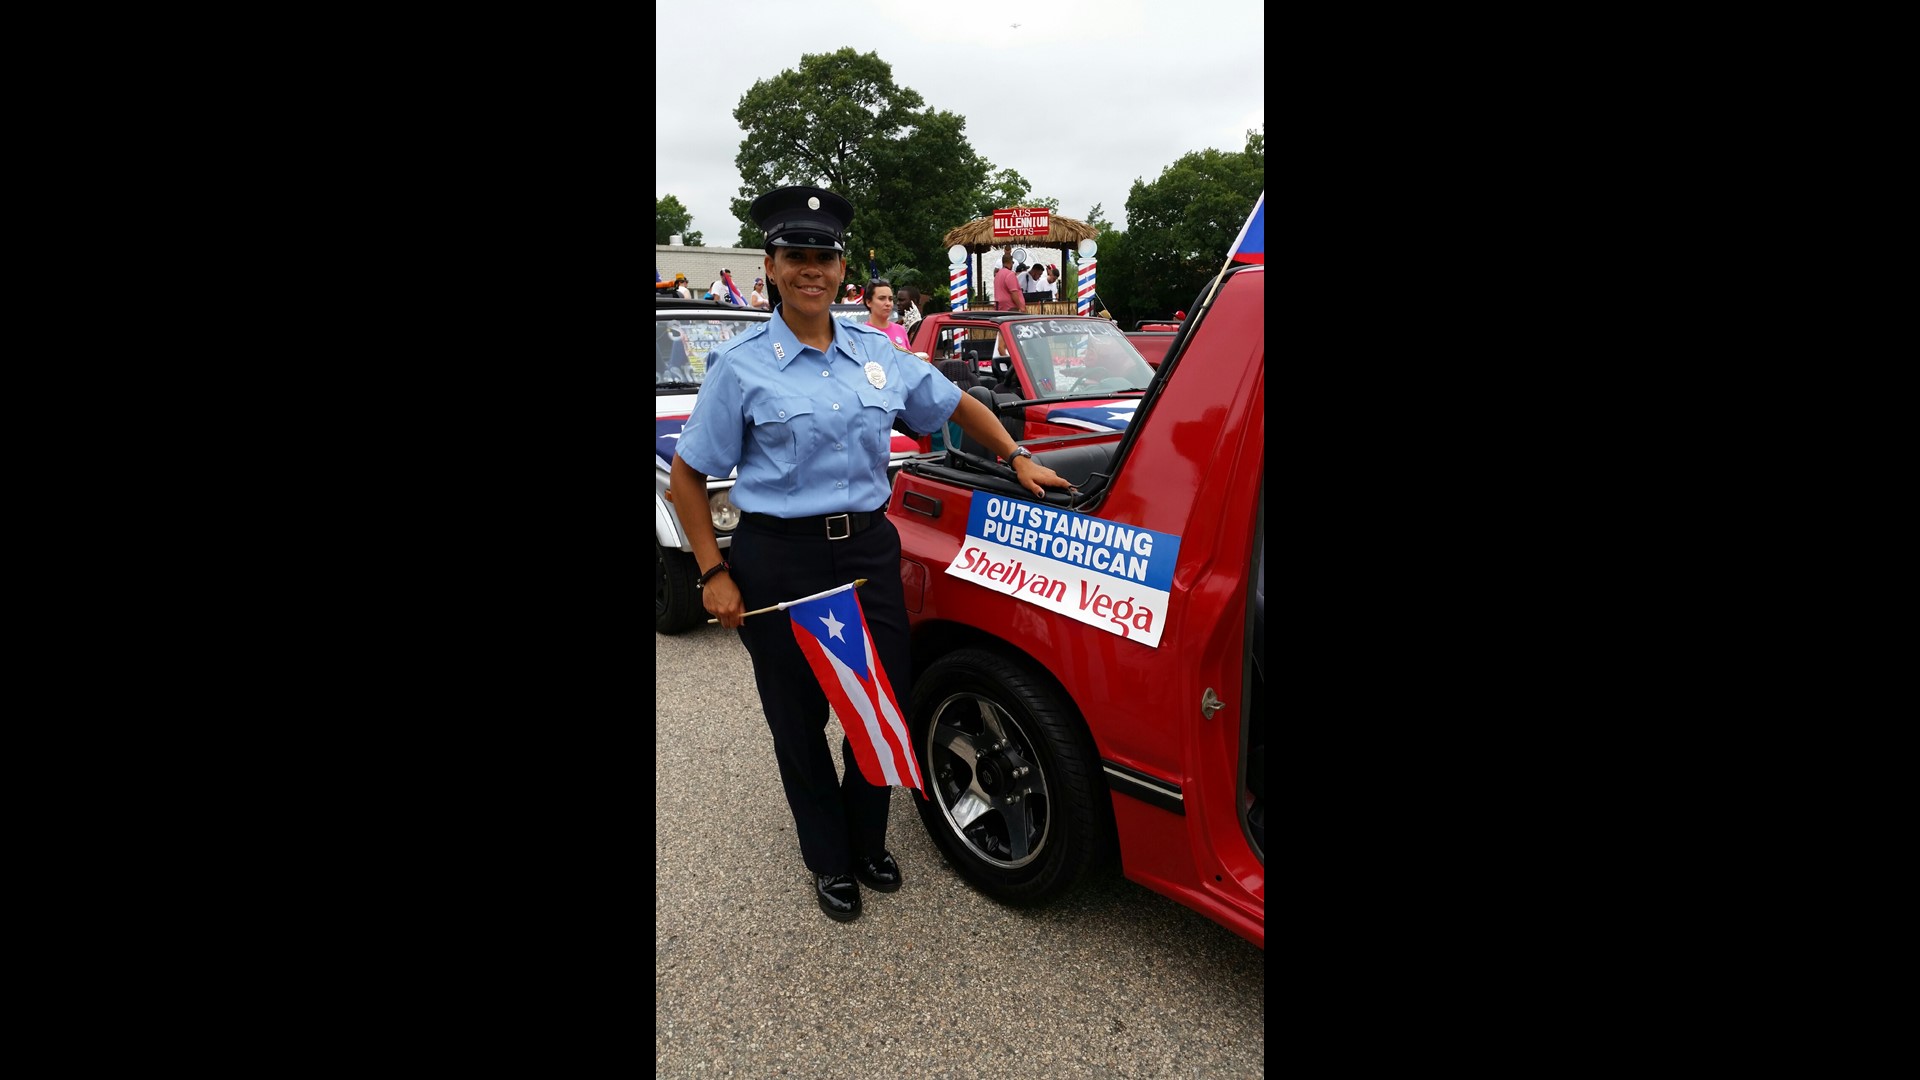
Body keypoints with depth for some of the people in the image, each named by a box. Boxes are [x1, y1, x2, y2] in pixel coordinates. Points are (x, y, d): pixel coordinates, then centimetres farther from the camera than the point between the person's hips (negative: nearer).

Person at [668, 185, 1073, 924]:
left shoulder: (877, 352, 5)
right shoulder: (742, 365, -6)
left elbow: (957, 405, 18)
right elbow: (687, 475, -3)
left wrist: (1018, 459, 9)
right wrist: (713, 574, -9)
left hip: (869, 549, 4)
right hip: (779, 561, -3)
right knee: (799, 717, 10)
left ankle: (868, 842, 37)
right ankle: (829, 860, 34)